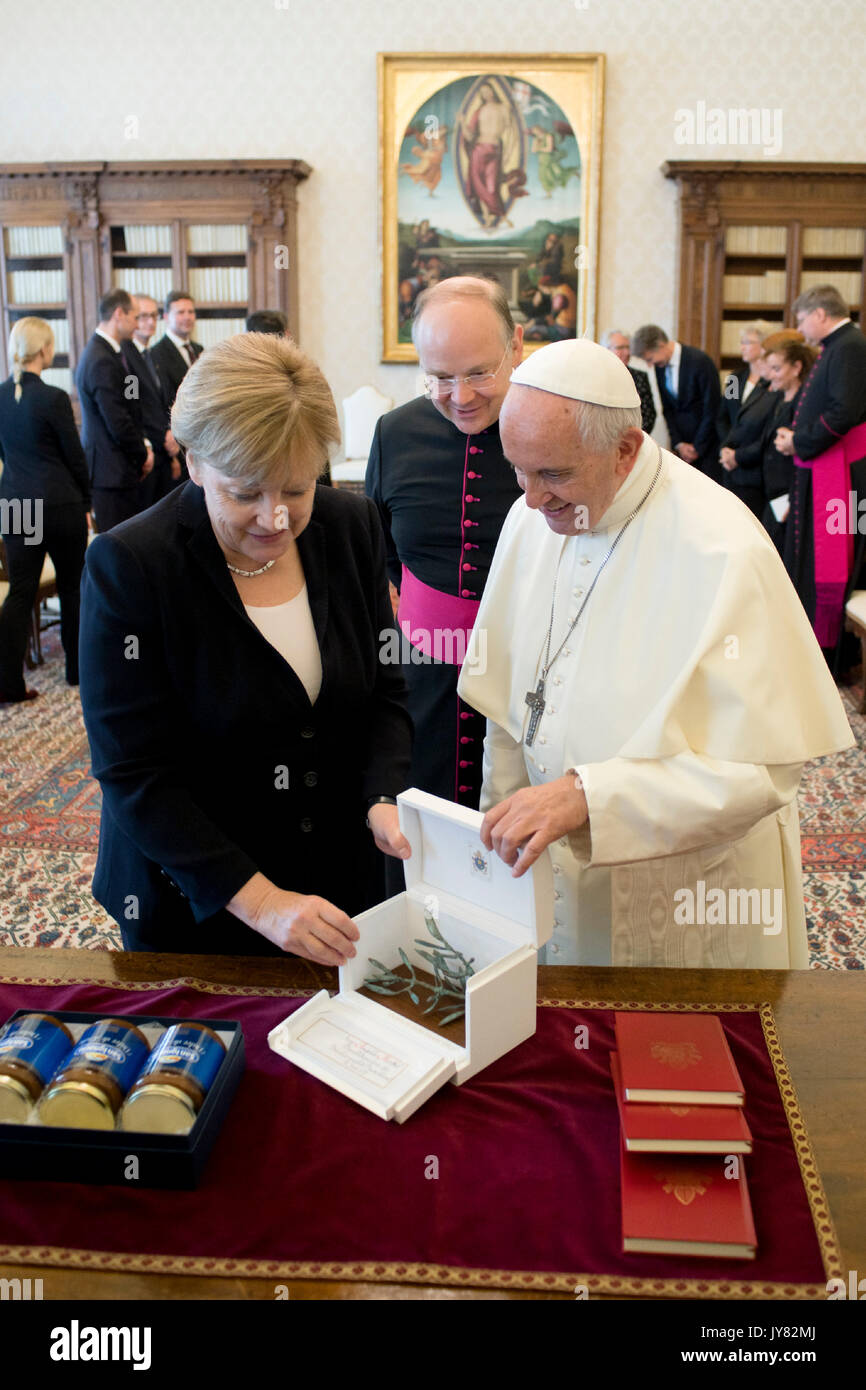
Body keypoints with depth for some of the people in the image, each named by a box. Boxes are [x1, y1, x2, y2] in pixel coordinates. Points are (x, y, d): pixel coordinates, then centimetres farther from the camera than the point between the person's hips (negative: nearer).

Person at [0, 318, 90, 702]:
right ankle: (77, 668, 24)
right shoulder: (53, 398, -15)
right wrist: (85, 504, 5)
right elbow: (74, 455, -8)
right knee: (72, 586, 12)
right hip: (60, 504, -5)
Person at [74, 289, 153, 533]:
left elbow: (130, 410, 20)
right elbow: (118, 424, -20)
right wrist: (143, 455, -5)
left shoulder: (106, 353, 14)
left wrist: (144, 444, 8)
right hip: (114, 471, -10)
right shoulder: (102, 361, -18)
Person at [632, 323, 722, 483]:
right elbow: (667, 408, 8)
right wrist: (678, 443, -2)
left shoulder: (700, 361, -16)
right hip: (682, 440, 5)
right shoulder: (660, 365, 3)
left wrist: (697, 447, -9)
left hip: (707, 439, -5)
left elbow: (712, 410, -13)